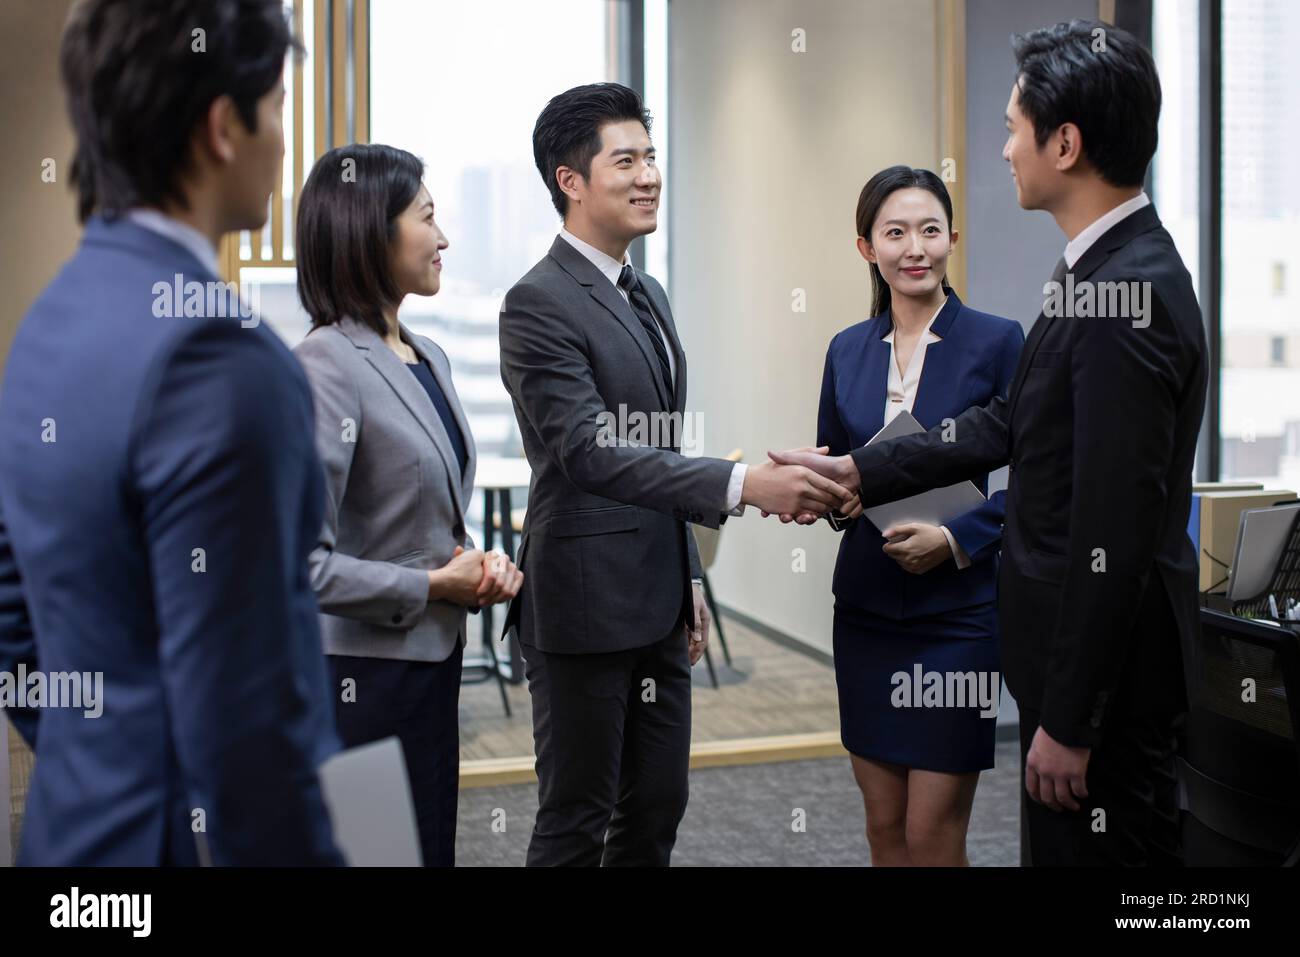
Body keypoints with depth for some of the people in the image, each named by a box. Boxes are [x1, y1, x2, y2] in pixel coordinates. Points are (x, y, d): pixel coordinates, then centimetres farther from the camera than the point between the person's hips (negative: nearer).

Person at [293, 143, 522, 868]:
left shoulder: (430, 357, 9)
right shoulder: (328, 364, -18)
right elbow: (302, 562, -23)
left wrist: (479, 564, 0)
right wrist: (433, 584, -14)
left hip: (432, 659, 8)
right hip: (365, 669, -8)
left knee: (435, 845, 17)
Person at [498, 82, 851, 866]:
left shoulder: (649, 295, 14)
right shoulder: (539, 304, -15)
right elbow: (591, 455, -25)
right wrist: (743, 485, -34)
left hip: (657, 603, 8)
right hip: (585, 603, -8)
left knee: (657, 810, 15)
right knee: (577, 822, 4)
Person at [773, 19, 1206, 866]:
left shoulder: (1124, 300, -26)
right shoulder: (1112, 268, 6)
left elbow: (1113, 535, -26)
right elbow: (1011, 423, 12)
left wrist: (1068, 721, -20)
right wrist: (857, 472, 11)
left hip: (1105, 664, -10)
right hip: (1075, 641, 10)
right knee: (1064, 844, 22)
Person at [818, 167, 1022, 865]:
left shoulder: (996, 341, -6)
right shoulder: (847, 350, 8)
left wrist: (956, 539, -19)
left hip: (957, 608, -4)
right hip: (866, 605, 5)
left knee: (933, 834, 0)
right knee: (884, 825, 12)